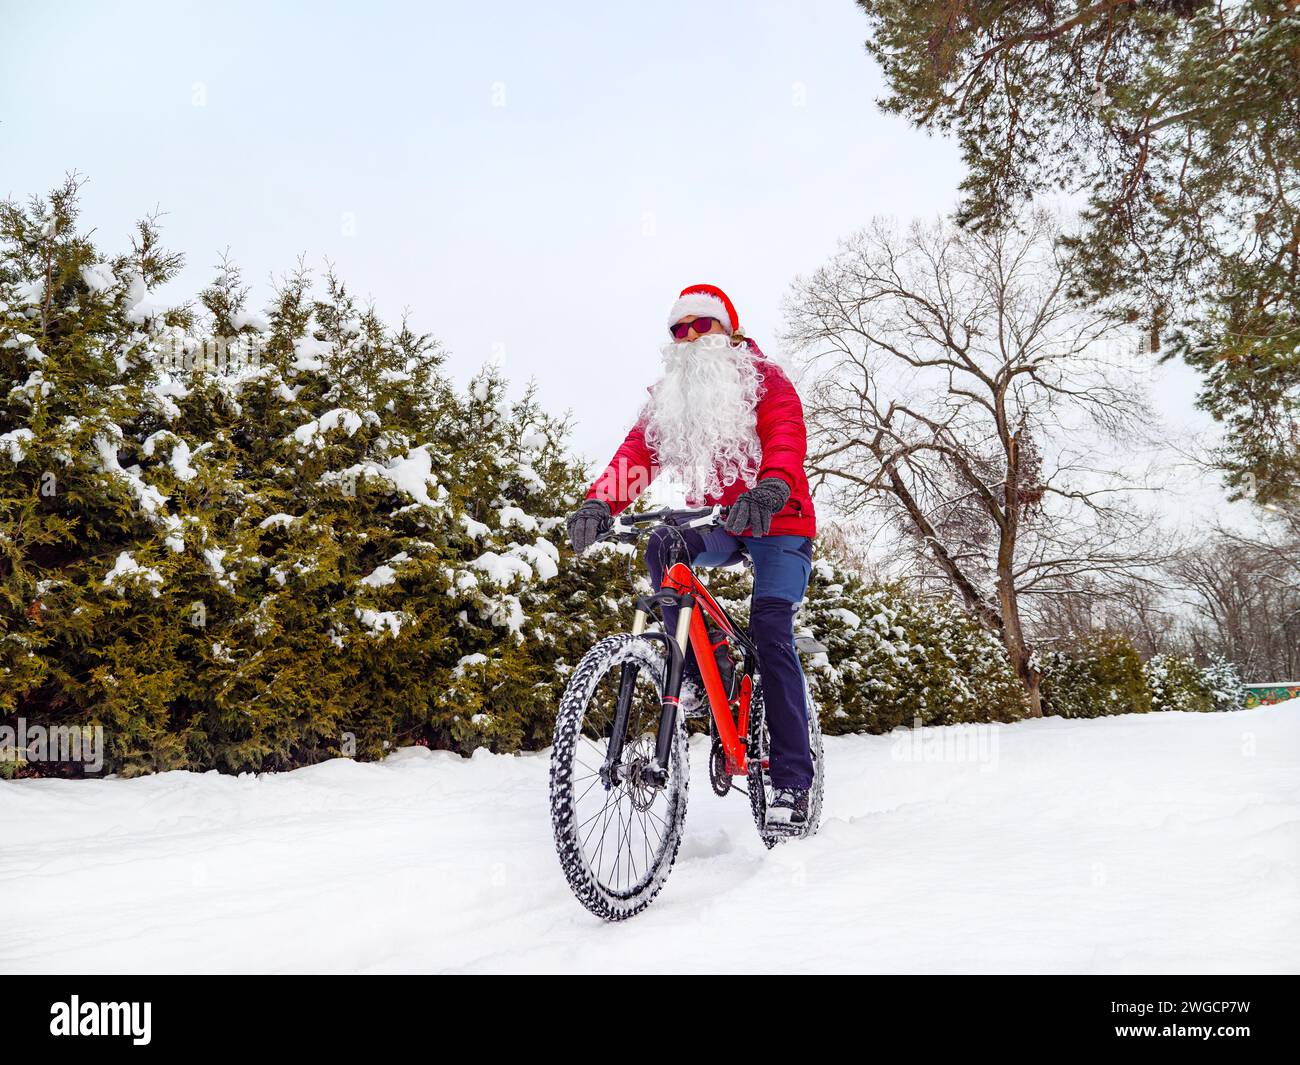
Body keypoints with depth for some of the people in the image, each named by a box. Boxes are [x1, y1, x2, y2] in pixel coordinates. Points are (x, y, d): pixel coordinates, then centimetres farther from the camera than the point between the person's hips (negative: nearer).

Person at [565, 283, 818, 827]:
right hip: (718, 522, 4)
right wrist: (599, 502, -31)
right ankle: (699, 671, -16)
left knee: (770, 634, -16)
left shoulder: (765, 380, -8)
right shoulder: (669, 396, 5)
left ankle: (793, 782, -12)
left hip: (778, 522, -4)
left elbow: (786, 439, -27)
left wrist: (771, 488, -51)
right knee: (663, 546, -29)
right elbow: (638, 452, -11)